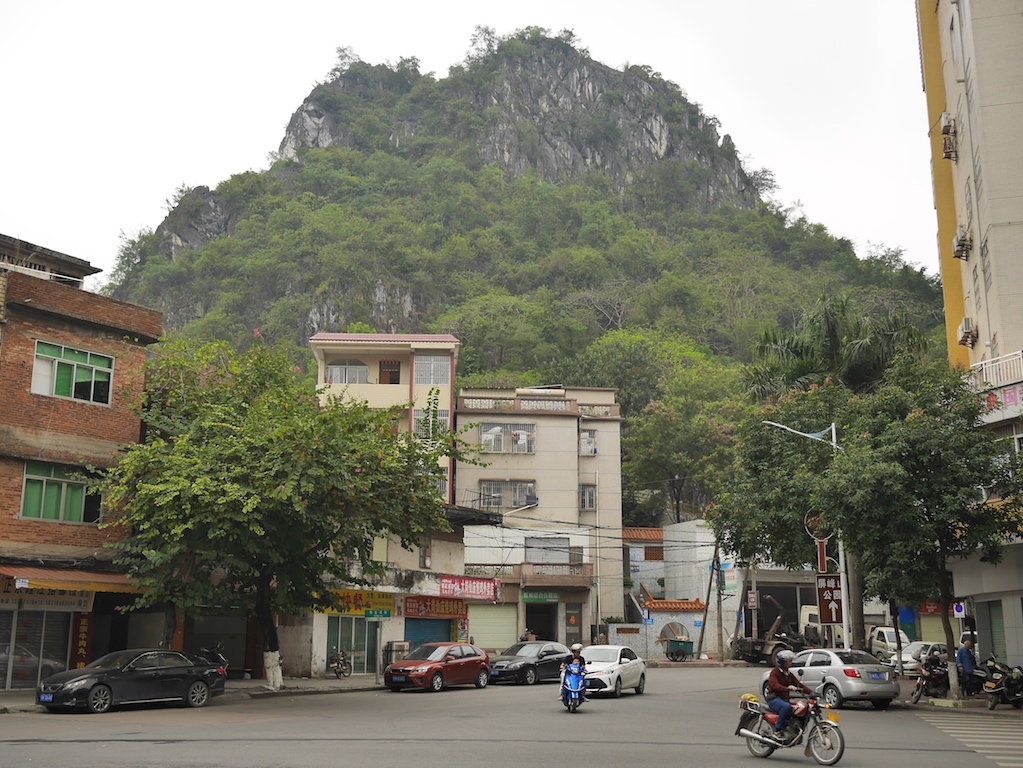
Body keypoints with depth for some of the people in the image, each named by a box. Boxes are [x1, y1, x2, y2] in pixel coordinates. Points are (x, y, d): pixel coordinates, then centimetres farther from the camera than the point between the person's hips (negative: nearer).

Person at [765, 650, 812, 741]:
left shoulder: (789, 674, 19)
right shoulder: (775, 672, -5)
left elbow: (799, 684, 11)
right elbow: (774, 685, -24)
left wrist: (811, 692, -4)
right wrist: (787, 688, -41)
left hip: (785, 699, 8)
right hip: (774, 699, -8)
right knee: (787, 707, -37)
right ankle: (777, 731, -29)